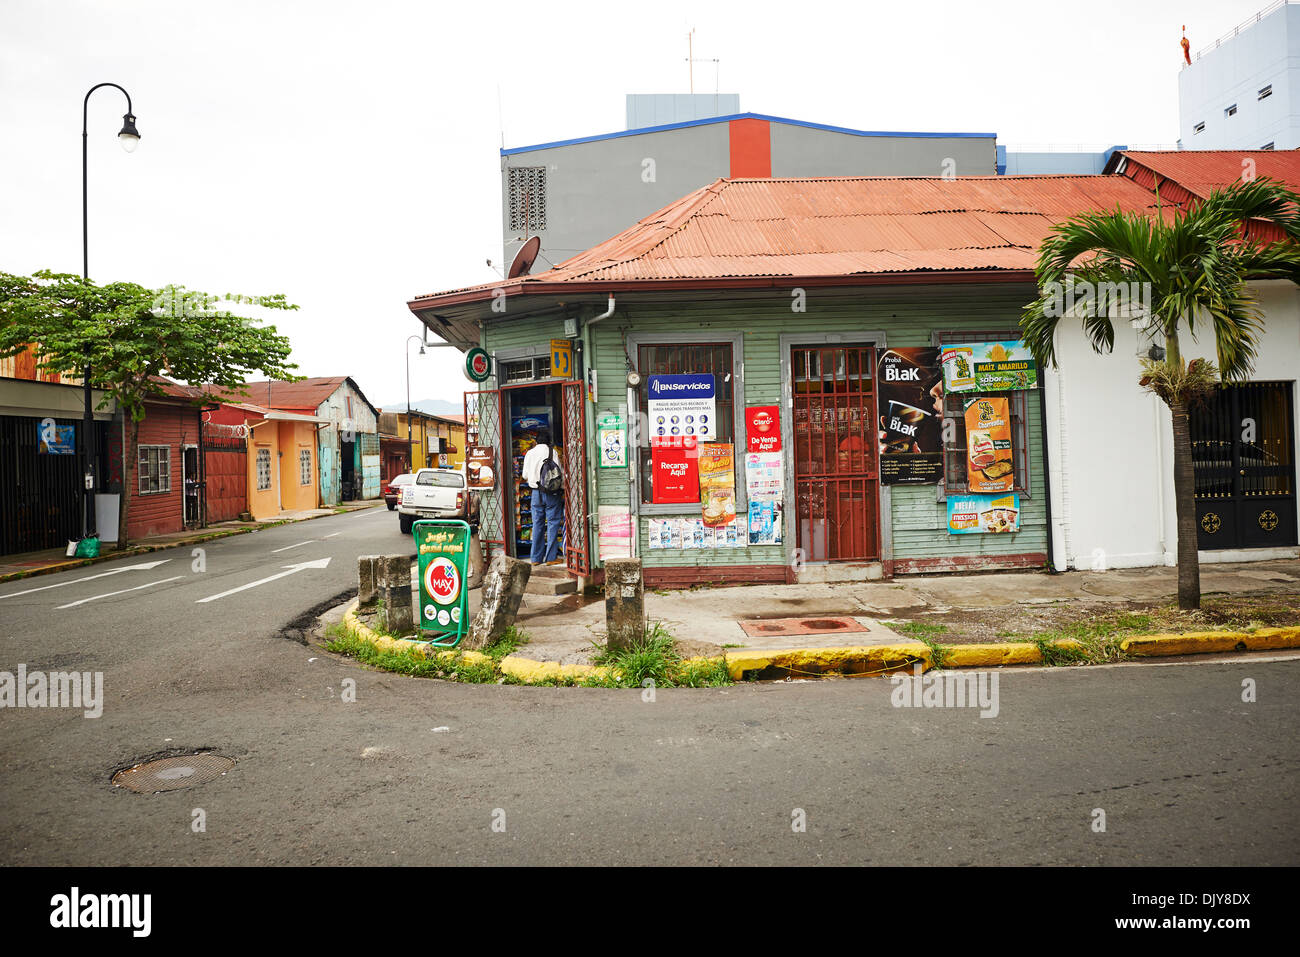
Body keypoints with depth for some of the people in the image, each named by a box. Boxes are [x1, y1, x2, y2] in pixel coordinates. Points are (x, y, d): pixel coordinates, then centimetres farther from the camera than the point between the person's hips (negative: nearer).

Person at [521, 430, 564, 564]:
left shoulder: (529, 453, 7)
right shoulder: (553, 451, -4)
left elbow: (525, 476, 10)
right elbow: (561, 472, -6)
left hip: (536, 492, 4)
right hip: (552, 492, -4)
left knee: (537, 524, 9)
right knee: (553, 523, 2)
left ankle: (536, 558, 12)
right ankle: (551, 557, 1)